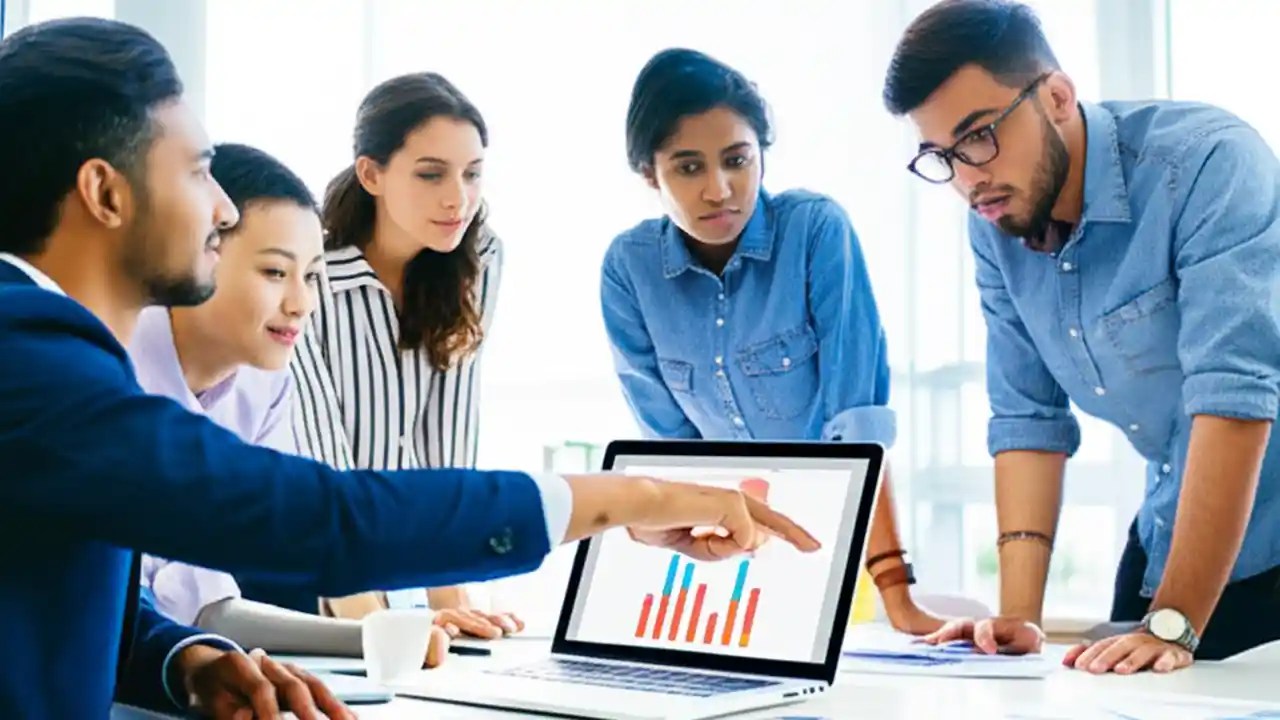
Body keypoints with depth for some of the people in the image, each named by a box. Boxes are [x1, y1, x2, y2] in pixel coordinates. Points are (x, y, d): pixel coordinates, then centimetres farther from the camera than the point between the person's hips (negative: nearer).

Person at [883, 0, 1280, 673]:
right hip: (1167, 545, 5)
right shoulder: (995, 226, -3)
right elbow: (1028, 416, -2)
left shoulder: (1207, 163, -23)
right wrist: (1018, 614, -11)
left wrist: (1172, 624, -30)